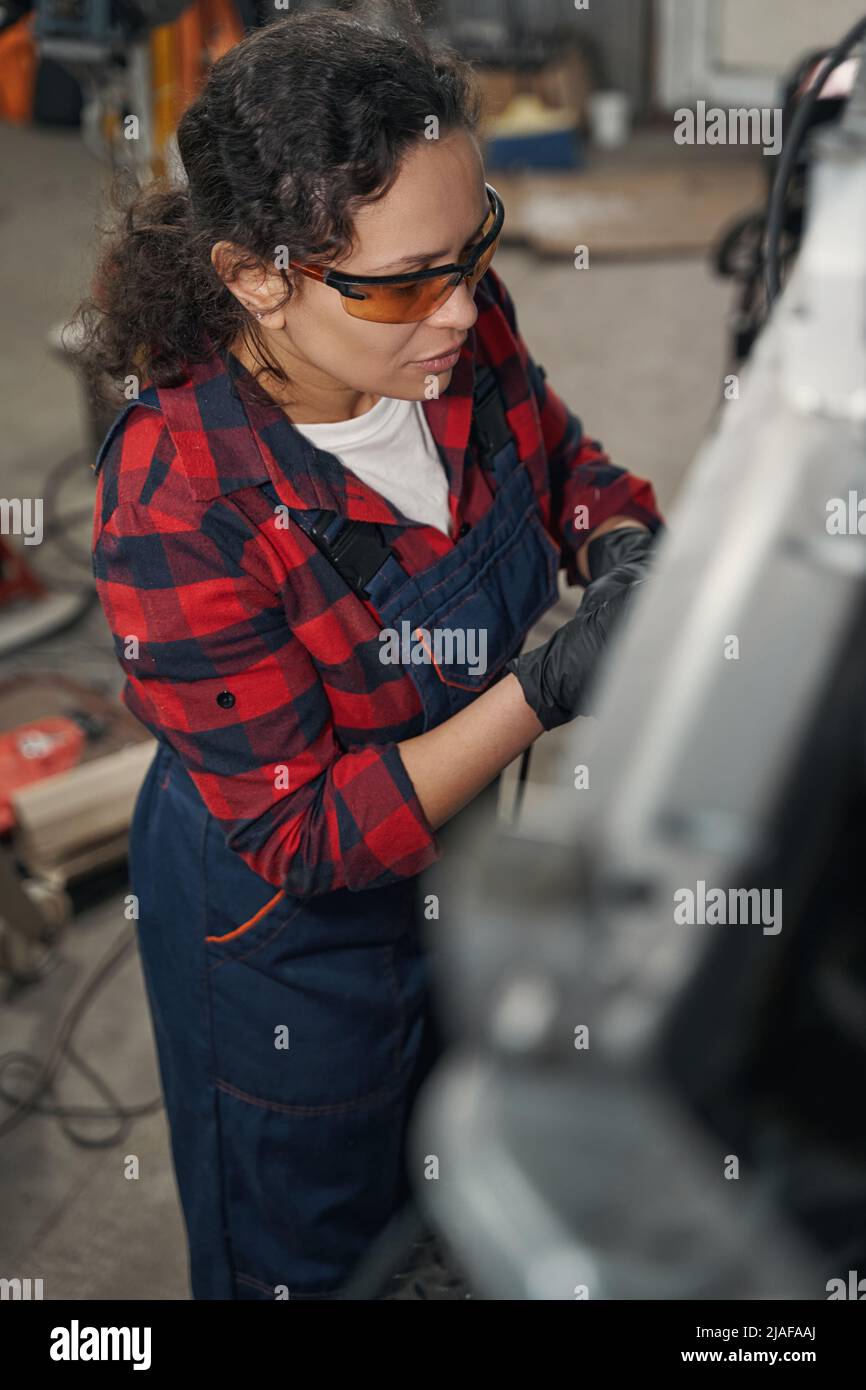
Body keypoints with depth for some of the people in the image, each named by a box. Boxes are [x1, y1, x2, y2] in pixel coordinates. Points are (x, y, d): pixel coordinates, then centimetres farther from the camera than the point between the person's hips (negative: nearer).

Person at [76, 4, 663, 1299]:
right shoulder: (178, 510, -37)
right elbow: (303, 831, -29)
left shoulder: (455, 324, -21)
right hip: (284, 910, -6)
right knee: (313, 1249, 23)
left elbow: (562, 459, 1)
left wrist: (626, 546, -22)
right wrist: (545, 689, -39)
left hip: (447, 839, 6)